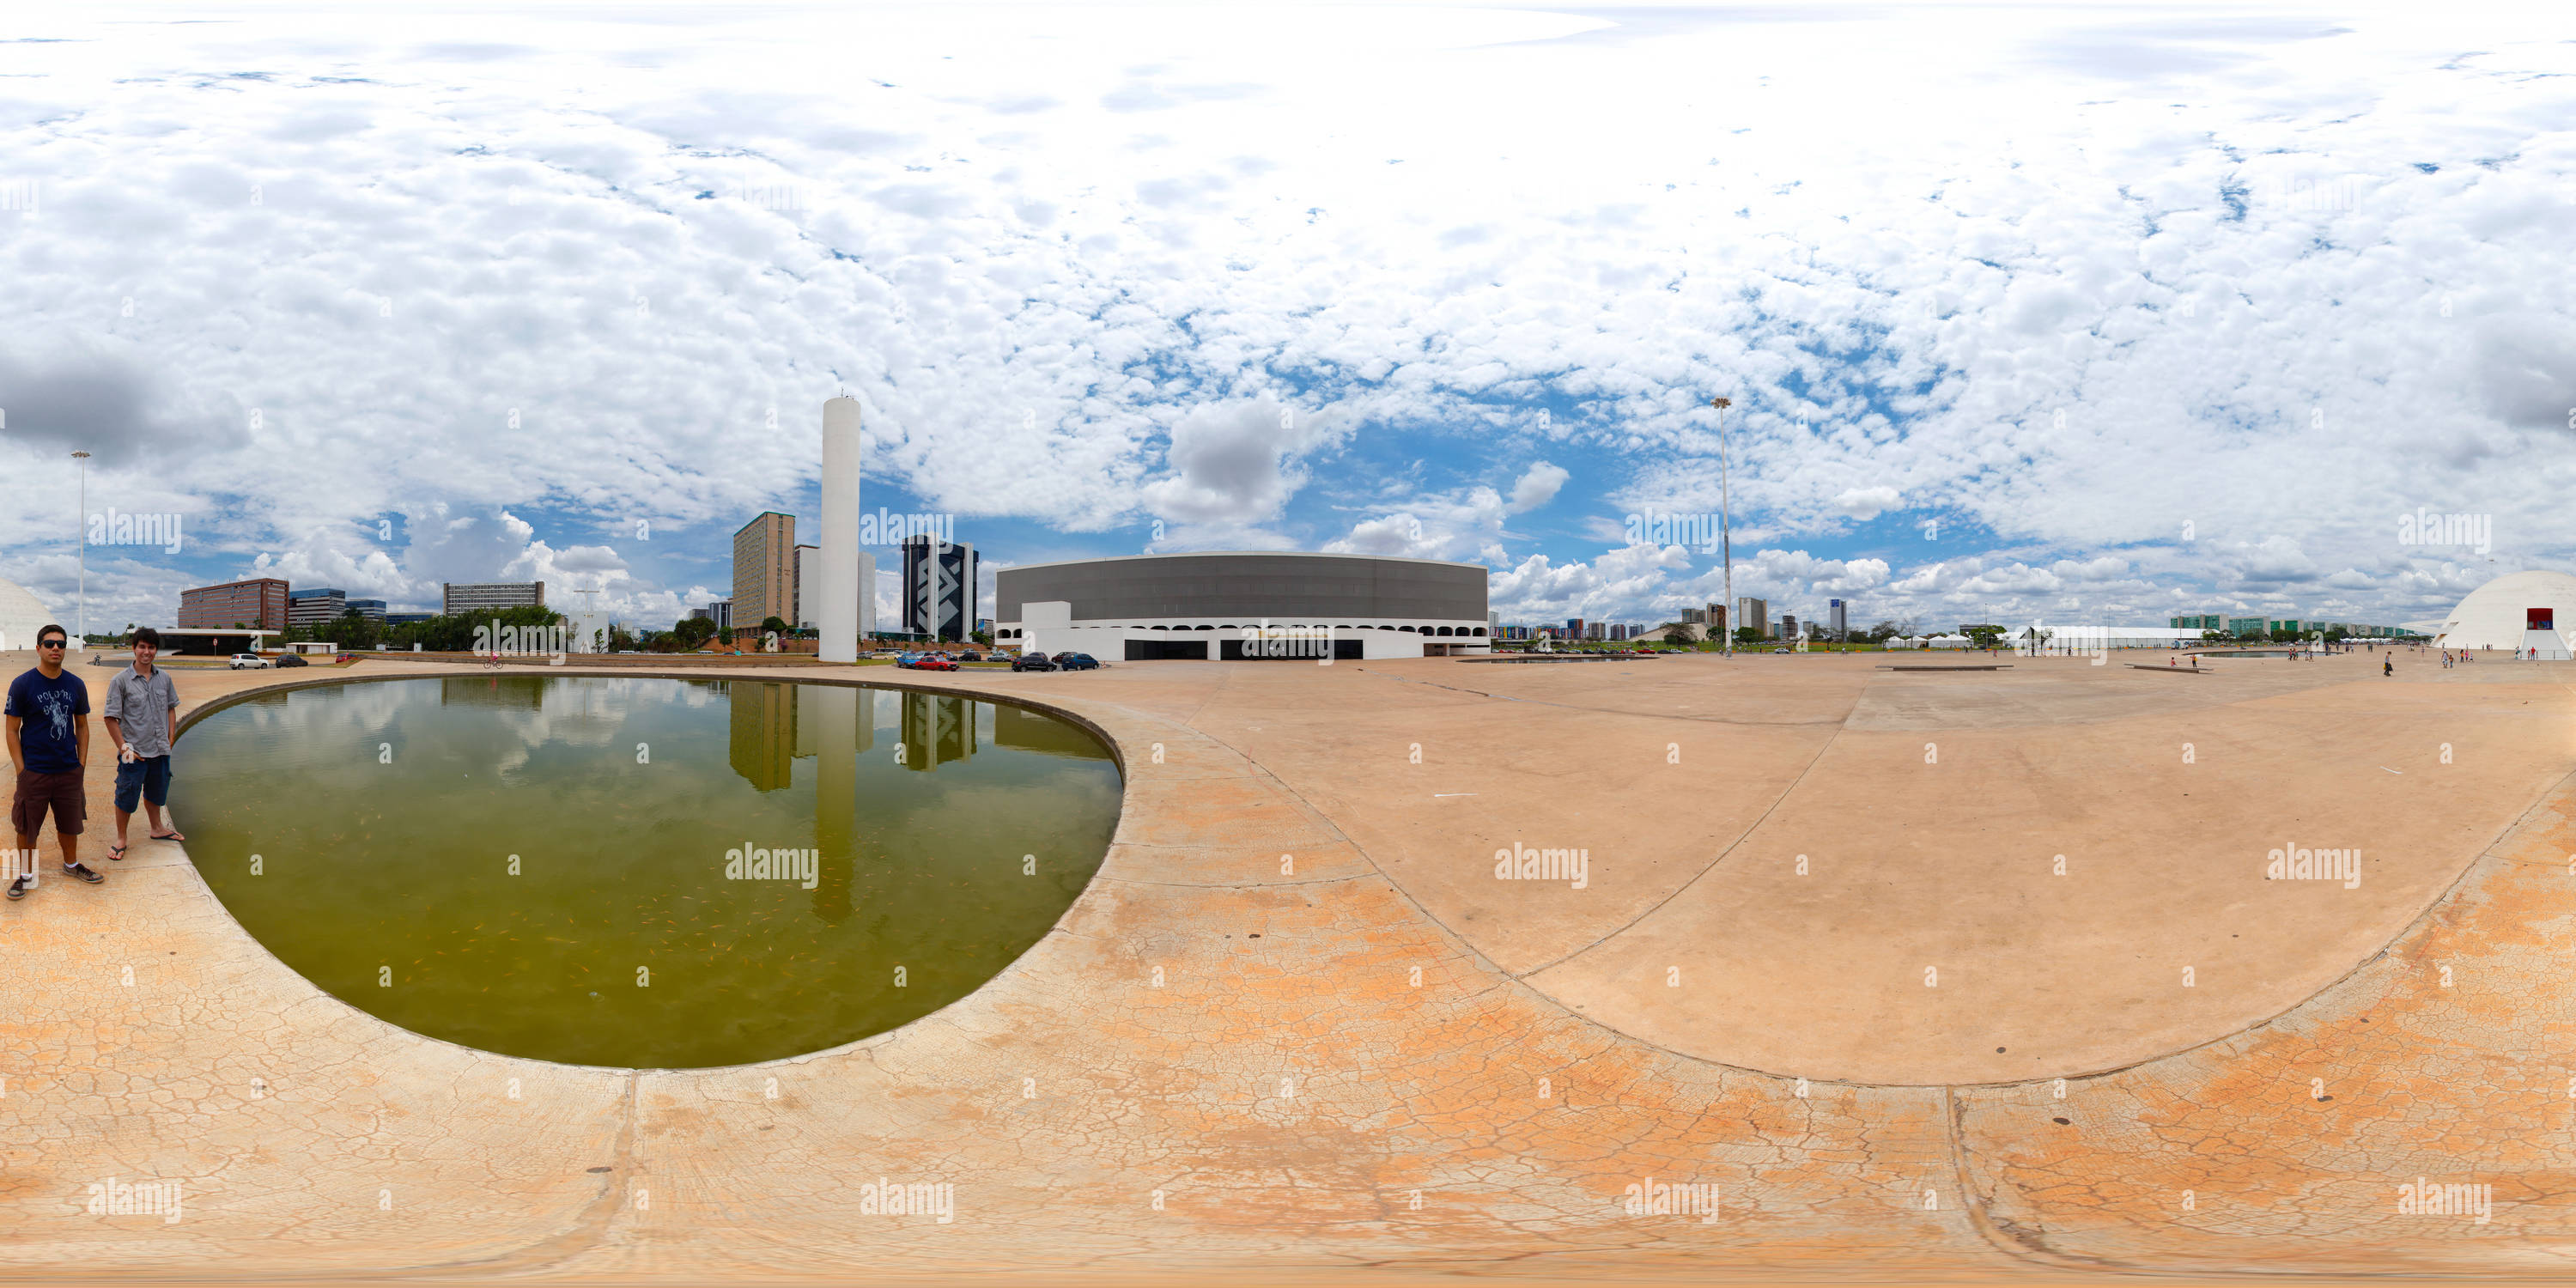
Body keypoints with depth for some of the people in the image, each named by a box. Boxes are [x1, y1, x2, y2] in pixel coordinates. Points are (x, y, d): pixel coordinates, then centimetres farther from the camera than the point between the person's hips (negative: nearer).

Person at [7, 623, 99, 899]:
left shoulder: (76, 685, 4)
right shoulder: (22, 685, -8)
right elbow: (12, 731, -5)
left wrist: (81, 764, 7)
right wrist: (22, 771, -10)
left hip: (69, 770, 3)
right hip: (34, 772, -3)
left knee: (69, 823, 16)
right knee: (27, 827, 6)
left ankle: (71, 864, 36)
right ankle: (25, 874, 21)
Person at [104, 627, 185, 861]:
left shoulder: (164, 678, 5)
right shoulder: (121, 681, -9)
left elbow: (171, 708, 17)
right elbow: (111, 718, -8)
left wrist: (171, 737, 10)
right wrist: (124, 747, -12)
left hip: (160, 751, 5)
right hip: (134, 753, -5)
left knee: (155, 792, 22)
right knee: (126, 797, 3)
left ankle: (157, 829, 40)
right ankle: (121, 839, 18)